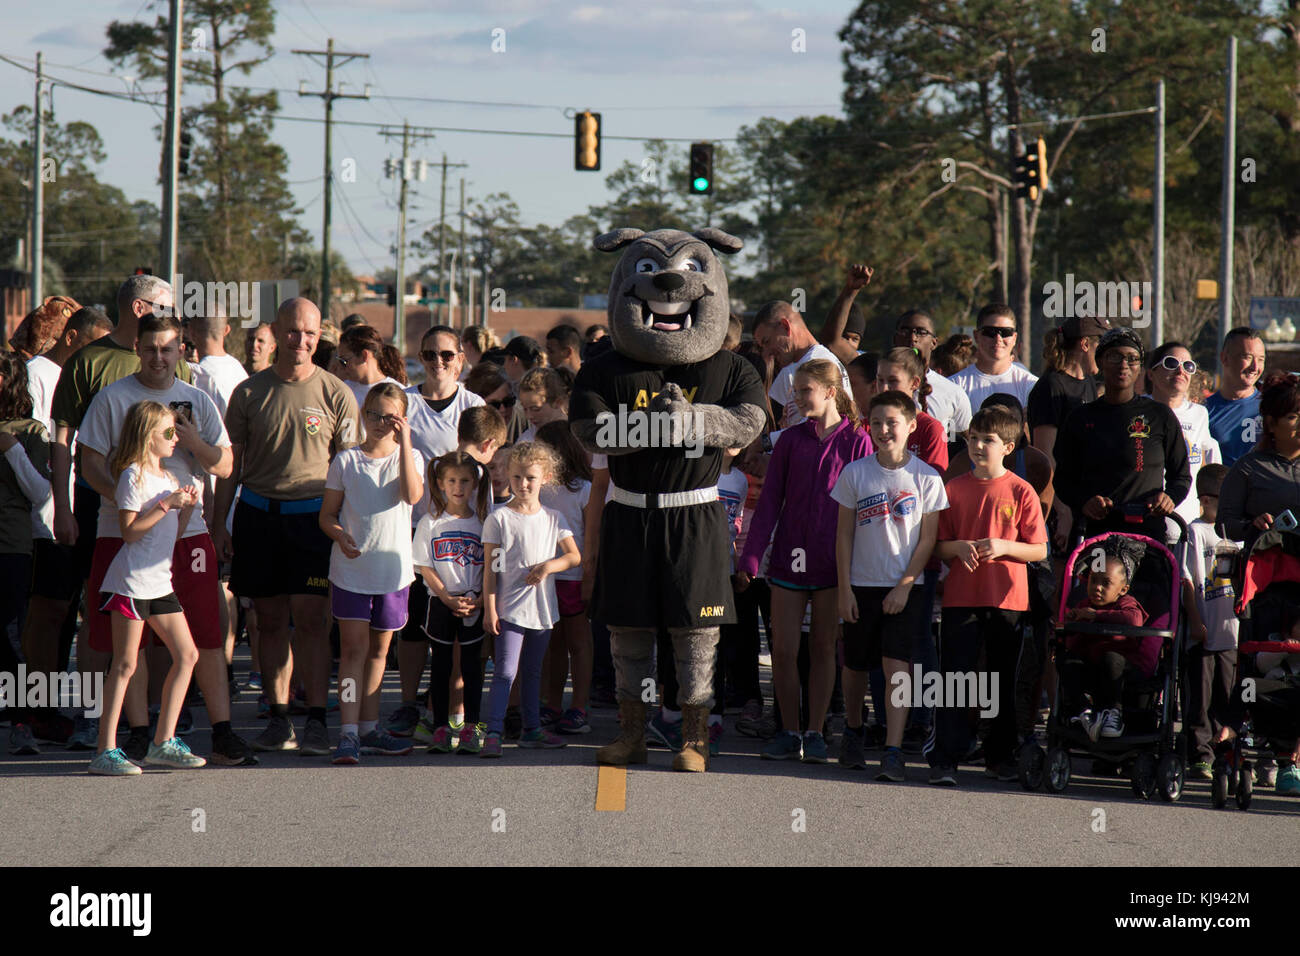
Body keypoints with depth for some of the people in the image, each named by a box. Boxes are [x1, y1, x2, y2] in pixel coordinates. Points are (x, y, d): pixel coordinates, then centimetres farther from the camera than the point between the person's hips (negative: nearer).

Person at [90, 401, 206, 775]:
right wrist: (167, 505, -18)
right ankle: (106, 750, -9)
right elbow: (130, 531, -17)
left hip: (160, 580, 9)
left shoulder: (168, 478, 17)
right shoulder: (134, 477, -9)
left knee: (187, 655, 7)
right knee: (125, 664, -10)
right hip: (131, 581, -9)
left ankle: (163, 743, 13)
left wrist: (186, 509, 5)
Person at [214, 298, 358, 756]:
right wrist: (219, 524, 5)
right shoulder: (250, 392, 7)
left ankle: (316, 720, -7)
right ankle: (278, 719, 11)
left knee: (309, 618, -8)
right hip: (257, 513, 2)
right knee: (271, 620, 5)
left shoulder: (336, 395, 2)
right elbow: (231, 463, 10)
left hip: (313, 516, -2)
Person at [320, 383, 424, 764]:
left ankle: (369, 728, 22)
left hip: (392, 570, 2)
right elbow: (327, 514, 4)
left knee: (378, 650, 12)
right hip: (351, 568, -2)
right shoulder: (346, 461, 2)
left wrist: (404, 443, -20)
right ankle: (349, 733, -12)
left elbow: (412, 494, -18)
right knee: (354, 647, -8)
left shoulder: (409, 457, 3)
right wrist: (341, 536, -16)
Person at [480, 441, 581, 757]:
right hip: (510, 609, -4)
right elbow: (490, 568, -5)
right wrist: (489, 609, -10)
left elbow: (574, 556, 3)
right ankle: (493, 733, -13)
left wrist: (549, 566, -16)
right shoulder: (499, 519, -4)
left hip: (542, 608, 4)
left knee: (532, 671, 16)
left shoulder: (553, 519, 7)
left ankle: (532, 729, 26)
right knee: (505, 671, -11)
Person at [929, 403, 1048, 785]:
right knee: (954, 678, -4)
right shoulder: (954, 489, 6)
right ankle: (944, 759, -5)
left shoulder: (1020, 492, -1)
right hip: (961, 597, 1)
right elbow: (937, 547, 8)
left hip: (1008, 598, -1)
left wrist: (1004, 546, -17)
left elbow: (1040, 551, -1)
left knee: (1005, 680, 8)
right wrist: (958, 548, -13)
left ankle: (1001, 756, 19)